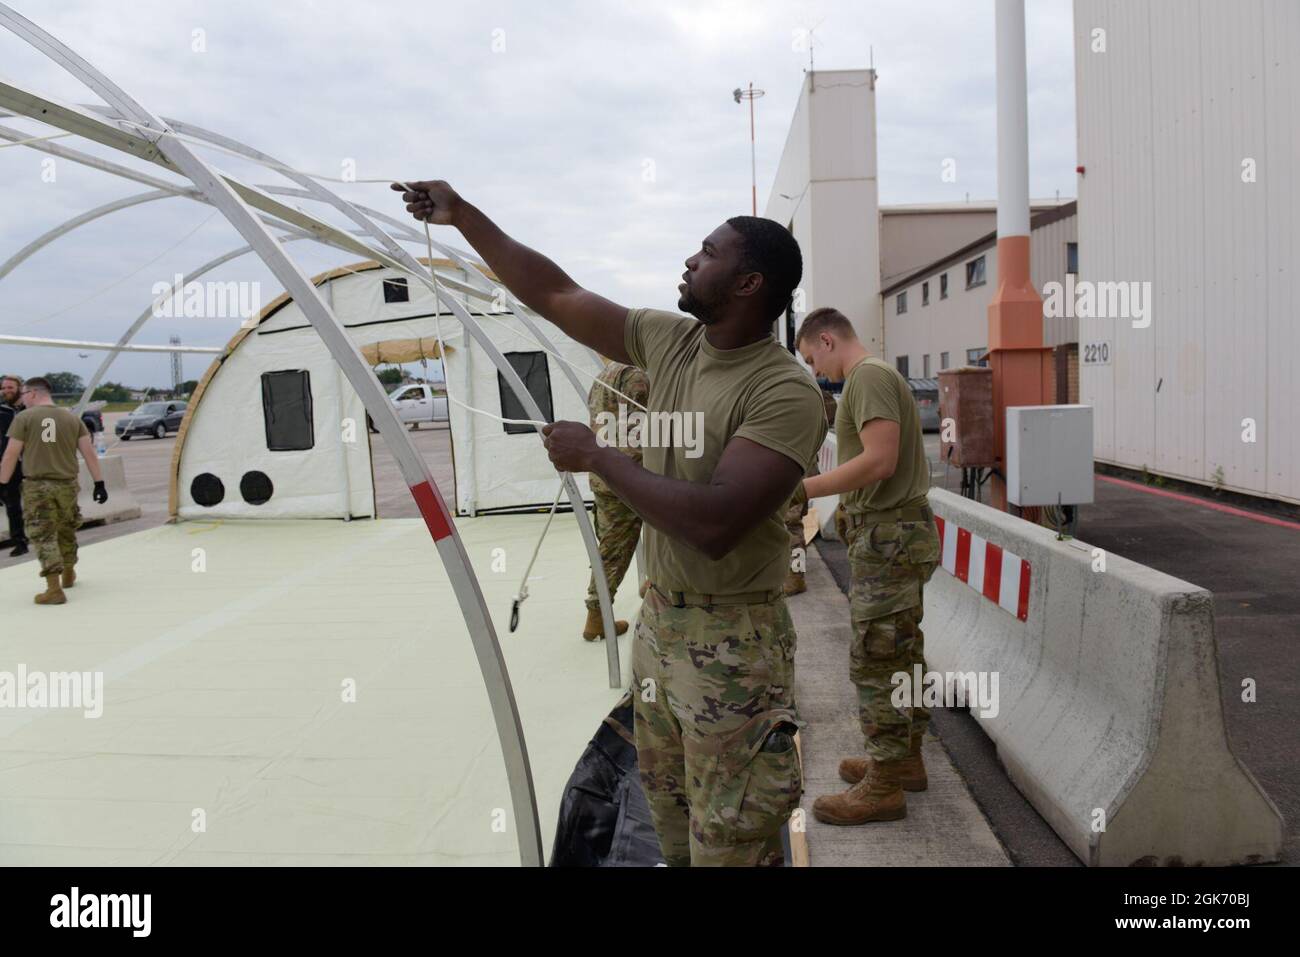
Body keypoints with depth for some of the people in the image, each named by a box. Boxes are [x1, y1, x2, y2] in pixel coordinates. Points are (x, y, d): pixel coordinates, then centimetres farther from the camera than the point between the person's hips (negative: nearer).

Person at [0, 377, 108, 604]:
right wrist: (99, 483, 5)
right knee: (66, 532, 21)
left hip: (36, 486, -4)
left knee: (44, 536, -1)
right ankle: (68, 575, 39)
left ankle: (54, 589, -9)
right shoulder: (72, 418, 5)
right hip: (67, 485, 4)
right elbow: (89, 452, 2)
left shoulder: (24, 418, -5)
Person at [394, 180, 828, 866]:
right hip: (658, 620, 7)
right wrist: (462, 216, 10)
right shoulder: (669, 340, 2)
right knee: (670, 822, 21)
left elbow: (714, 522, -30)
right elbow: (554, 295, 10)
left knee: (730, 846, 3)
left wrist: (595, 457, -20)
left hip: (731, 642, -7)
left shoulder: (786, 392, -20)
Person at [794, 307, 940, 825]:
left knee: (874, 660, -5)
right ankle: (905, 758, 28)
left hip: (888, 535, -11)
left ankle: (884, 787, 2)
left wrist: (803, 488, -21)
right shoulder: (880, 376, 19)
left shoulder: (868, 376, -13)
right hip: (901, 531, 11)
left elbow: (879, 460, -24)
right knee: (903, 652, 17)